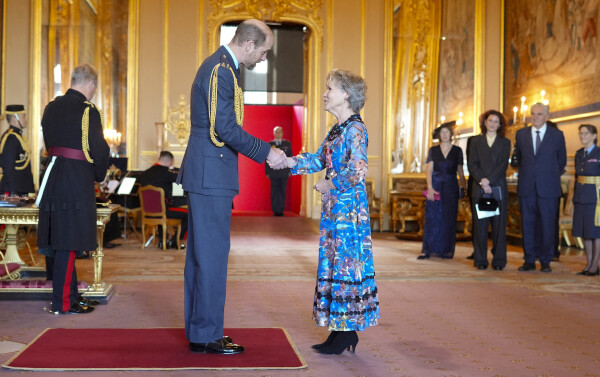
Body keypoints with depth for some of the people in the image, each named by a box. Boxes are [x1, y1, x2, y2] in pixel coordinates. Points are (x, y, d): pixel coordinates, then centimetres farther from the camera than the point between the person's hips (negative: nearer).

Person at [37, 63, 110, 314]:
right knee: (69, 242, -4)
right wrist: (99, 176, 4)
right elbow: (99, 150, -14)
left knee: (60, 240, 13)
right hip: (77, 181, -8)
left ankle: (70, 294, 24)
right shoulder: (88, 111, -12)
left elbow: (49, 144, 15)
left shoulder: (51, 108, 10)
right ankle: (63, 303, 1)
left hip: (53, 179, 8)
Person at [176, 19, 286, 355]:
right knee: (213, 255, -5)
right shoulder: (221, 70, -14)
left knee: (201, 254, 13)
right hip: (211, 176, -11)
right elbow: (225, 128, -20)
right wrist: (266, 152, -13)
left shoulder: (220, 67, 18)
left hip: (205, 175, 11)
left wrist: (264, 151, 16)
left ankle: (199, 330, 22)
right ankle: (207, 335, 3)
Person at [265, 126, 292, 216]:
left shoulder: (287, 144, 9)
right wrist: (267, 172, 1)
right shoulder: (270, 144, 6)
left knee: (282, 192, 2)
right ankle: (275, 211, 5)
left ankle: (281, 210, 7)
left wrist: (290, 171, 3)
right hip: (273, 173, -1)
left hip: (284, 173, 1)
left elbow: (290, 157, 10)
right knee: (274, 192, 0)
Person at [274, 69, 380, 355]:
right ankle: (342, 331, 19)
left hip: (349, 206, -9)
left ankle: (346, 334, 4)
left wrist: (330, 185, -12)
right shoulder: (336, 130, 15)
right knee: (334, 263, 11)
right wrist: (288, 162, 7)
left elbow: (359, 171, -22)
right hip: (334, 207, 9)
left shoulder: (355, 129, -14)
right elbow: (319, 159, 17)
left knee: (346, 263, -4)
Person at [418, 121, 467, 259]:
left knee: (449, 219, 0)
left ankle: (447, 251, 7)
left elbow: (460, 171, 10)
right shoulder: (433, 150, 8)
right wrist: (430, 187, -10)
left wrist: (464, 187, 1)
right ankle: (427, 250, -3)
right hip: (435, 187, 0)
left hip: (451, 187, 0)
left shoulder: (457, 151, 8)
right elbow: (429, 170, 2)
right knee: (432, 218, -4)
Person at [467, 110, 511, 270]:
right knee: (480, 225, 0)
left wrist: (489, 180, -13)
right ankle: (481, 260, 5)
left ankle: (498, 261, 3)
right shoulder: (476, 141, 13)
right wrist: (481, 181, -12)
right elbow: (472, 164, 4)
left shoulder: (505, 143, 12)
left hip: (498, 189, 0)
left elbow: (503, 165, -1)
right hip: (479, 189, 0)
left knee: (499, 225, -1)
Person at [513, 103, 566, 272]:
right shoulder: (521, 134, 8)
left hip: (548, 188, -2)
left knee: (547, 225, 0)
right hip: (526, 187, 2)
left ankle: (545, 261, 10)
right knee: (527, 224, 4)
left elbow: (561, 160, 14)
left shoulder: (557, 135, 3)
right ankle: (529, 260, 13)